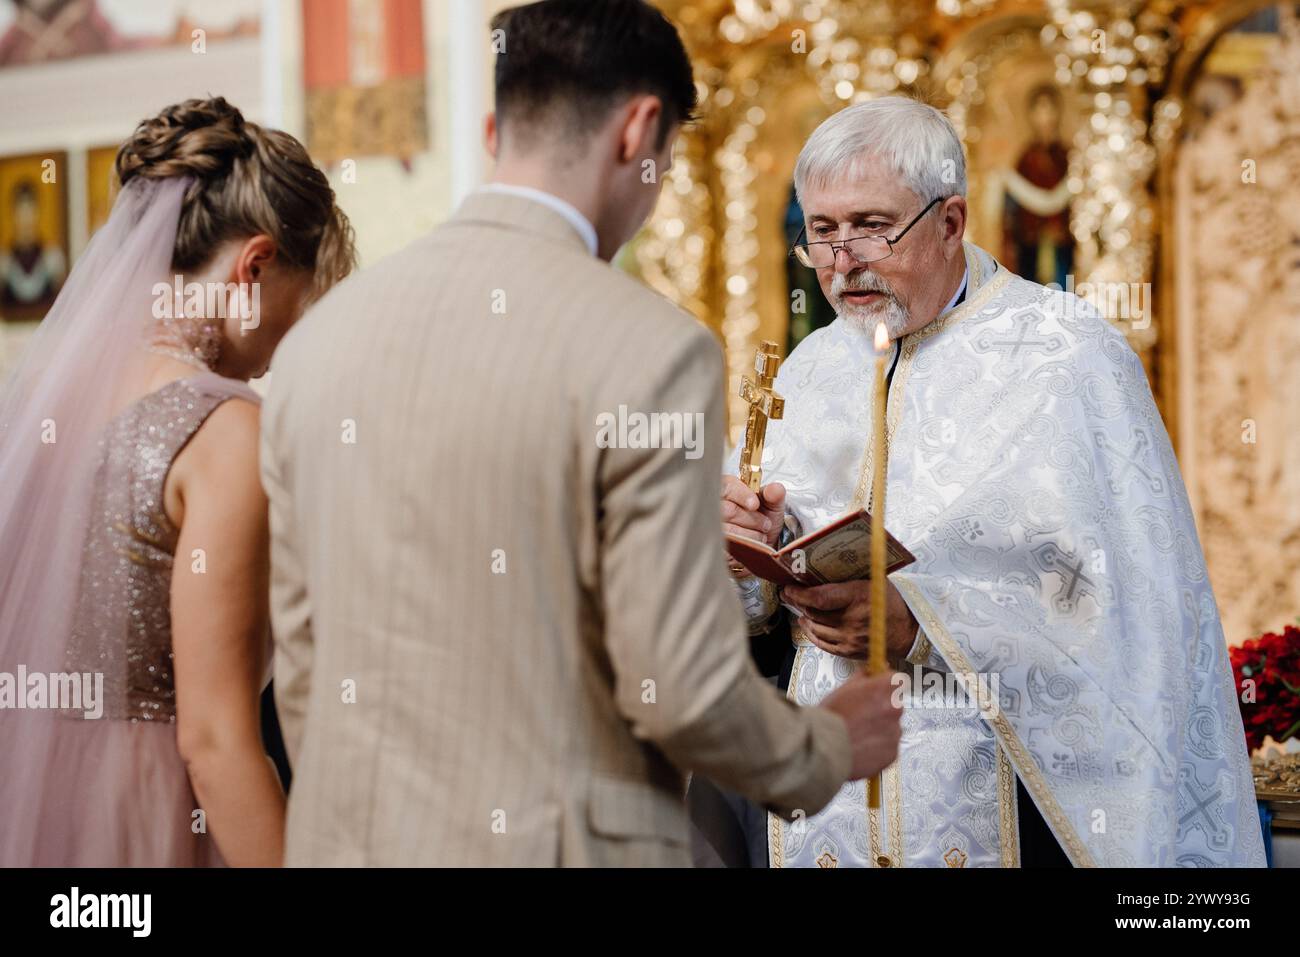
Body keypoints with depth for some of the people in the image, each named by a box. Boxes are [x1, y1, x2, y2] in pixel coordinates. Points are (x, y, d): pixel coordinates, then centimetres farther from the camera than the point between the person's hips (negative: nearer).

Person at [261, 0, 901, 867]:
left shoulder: (318, 334, 3)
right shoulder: (654, 350, -14)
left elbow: (299, 653, 9)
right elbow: (683, 688, -14)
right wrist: (829, 752, 4)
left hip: (346, 835, 6)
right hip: (548, 844, -5)